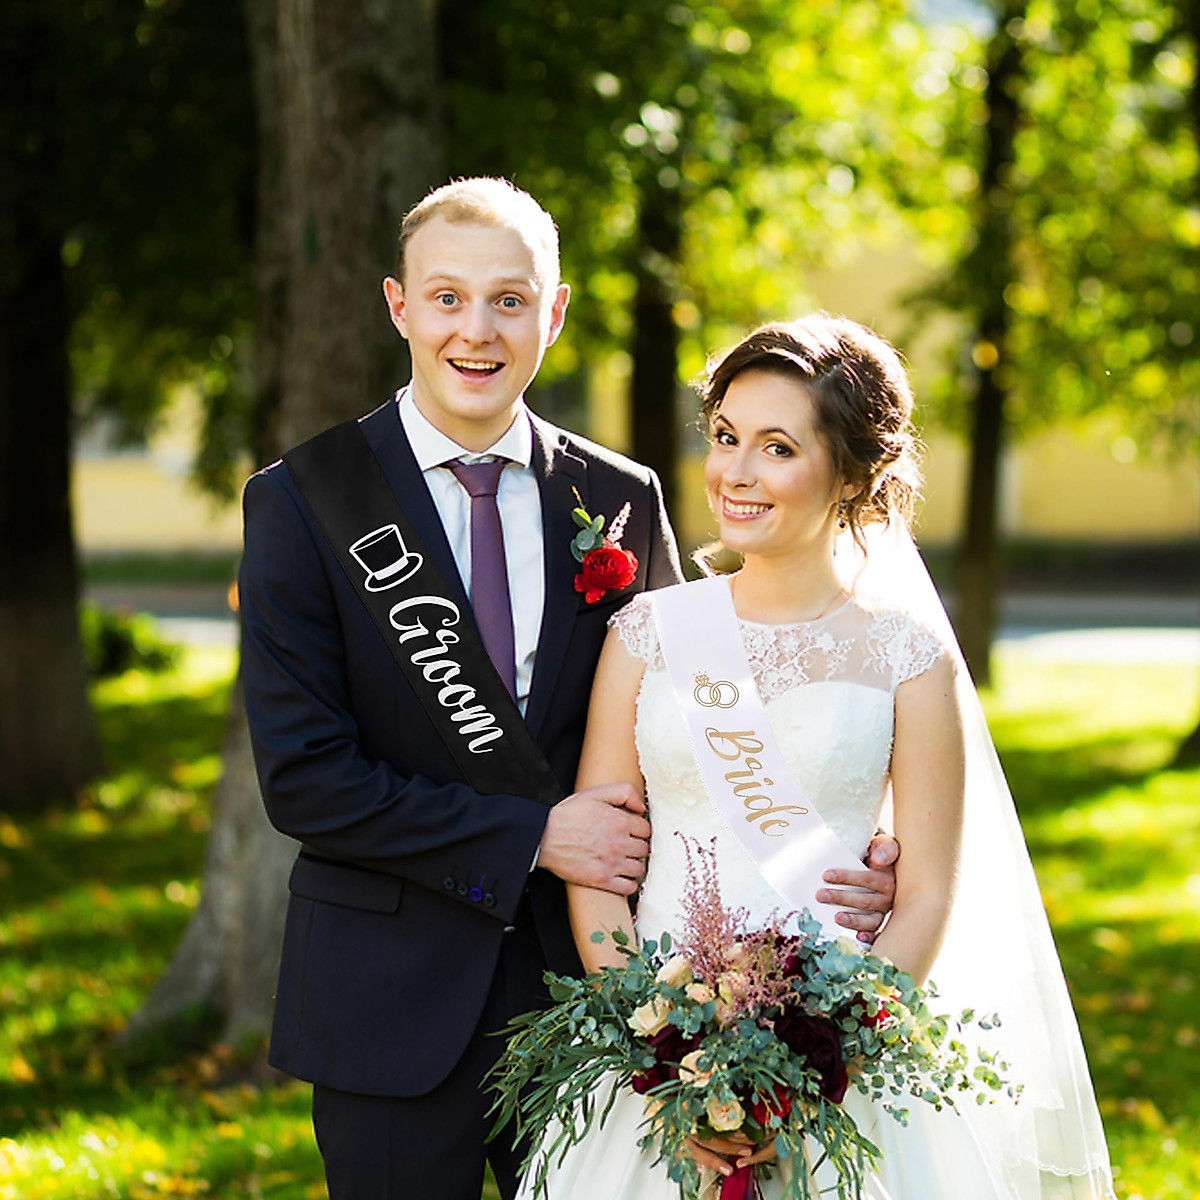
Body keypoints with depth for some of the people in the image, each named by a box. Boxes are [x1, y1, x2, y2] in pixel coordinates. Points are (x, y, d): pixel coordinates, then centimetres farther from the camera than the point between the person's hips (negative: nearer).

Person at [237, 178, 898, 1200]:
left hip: (584, 990, 3)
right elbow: (303, 774, -12)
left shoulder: (623, 502, 3)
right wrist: (533, 838, -16)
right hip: (396, 1003, -2)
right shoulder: (302, 503, -7)